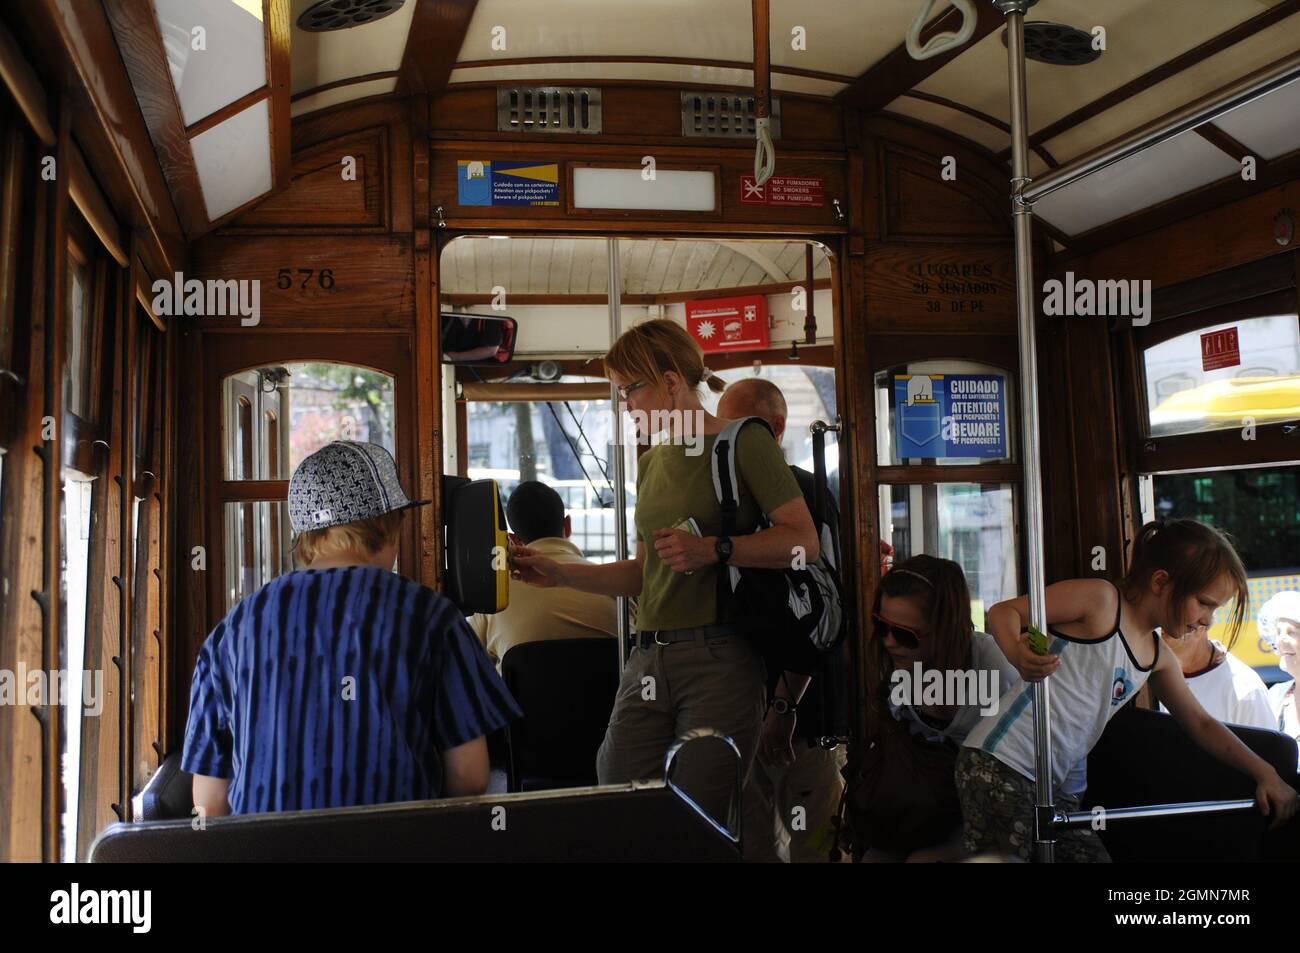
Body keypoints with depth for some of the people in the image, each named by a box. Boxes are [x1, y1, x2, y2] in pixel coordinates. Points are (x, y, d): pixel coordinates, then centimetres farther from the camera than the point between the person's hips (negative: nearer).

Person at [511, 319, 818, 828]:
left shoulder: (743, 441, -2)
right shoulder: (651, 462, 19)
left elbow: (804, 540, -10)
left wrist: (712, 549, -18)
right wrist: (559, 573, 14)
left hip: (719, 658, -6)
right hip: (648, 661, 7)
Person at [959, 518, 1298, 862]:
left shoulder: (1158, 657, 16)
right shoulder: (1100, 599, -10)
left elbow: (1200, 724, 26)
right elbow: (1003, 612, -10)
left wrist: (1264, 772, 16)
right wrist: (1017, 654, -32)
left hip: (1054, 783, 9)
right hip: (998, 763, -9)